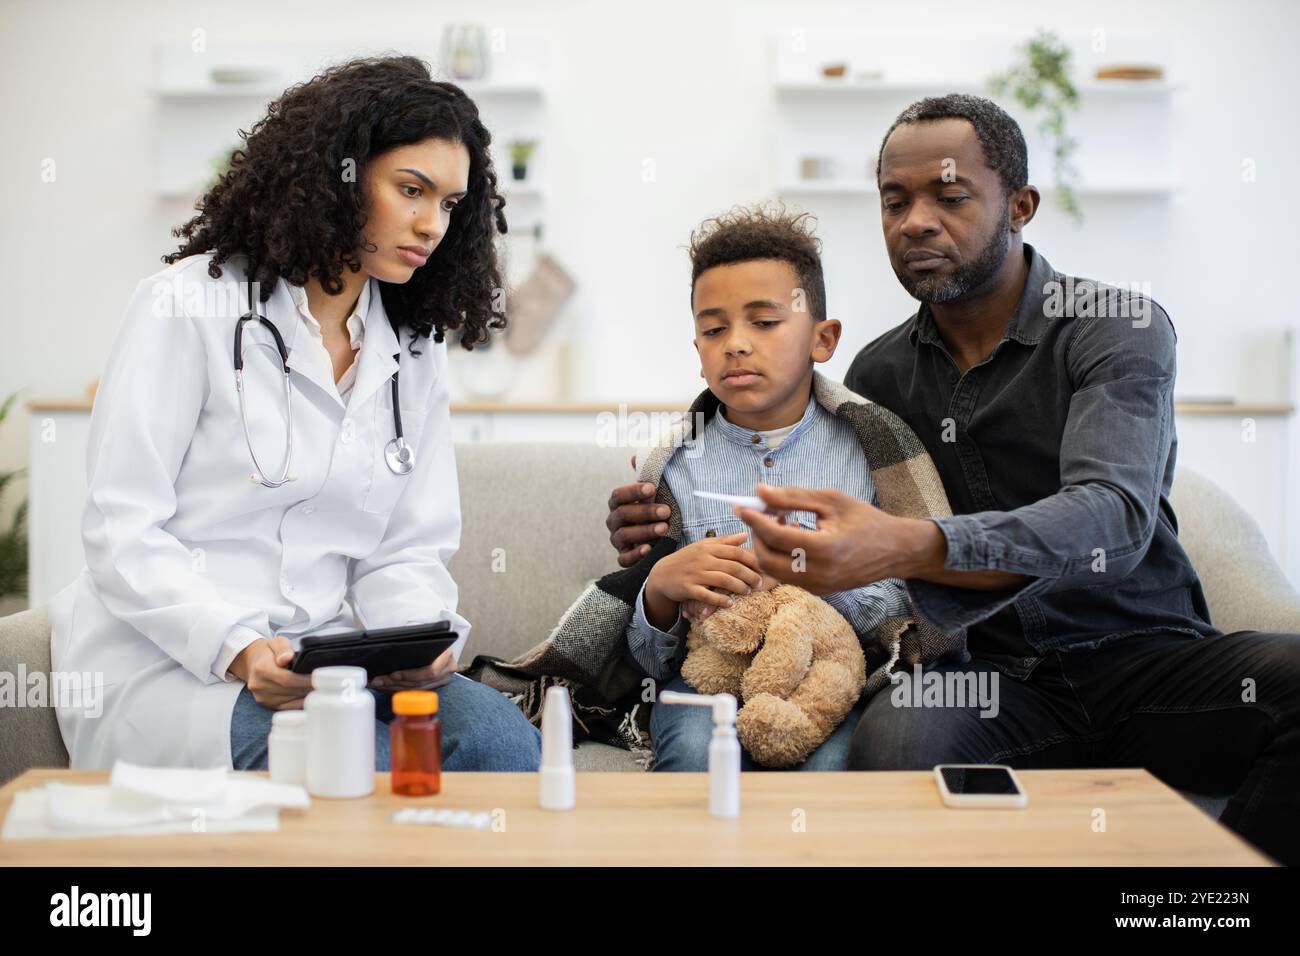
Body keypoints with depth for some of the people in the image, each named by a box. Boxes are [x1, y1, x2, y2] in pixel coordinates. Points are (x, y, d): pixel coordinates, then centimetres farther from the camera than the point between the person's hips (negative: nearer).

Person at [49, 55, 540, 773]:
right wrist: (238, 650, -24)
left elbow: (406, 552, 11)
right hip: (166, 663, -5)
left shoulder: (414, 353, 13)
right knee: (361, 765, -34)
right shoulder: (190, 305, -4)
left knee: (499, 737, -23)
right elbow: (123, 532, -9)